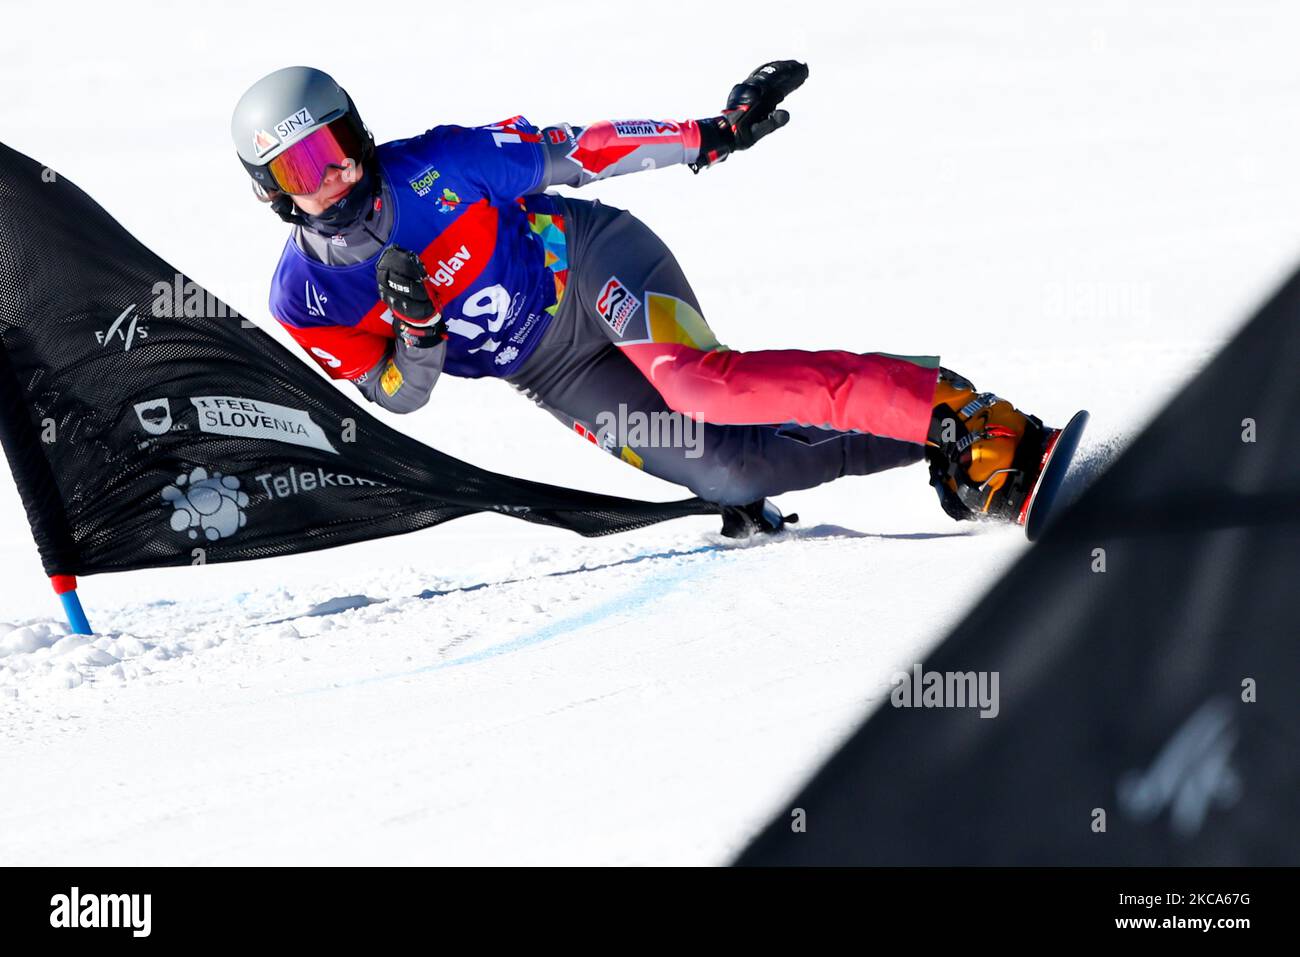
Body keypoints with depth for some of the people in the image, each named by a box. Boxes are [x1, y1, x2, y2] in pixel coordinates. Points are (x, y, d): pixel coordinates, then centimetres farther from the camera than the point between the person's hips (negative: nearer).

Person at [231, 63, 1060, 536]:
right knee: (724, 472, -14)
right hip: (554, 379, 4)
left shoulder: (432, 168, -18)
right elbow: (397, 398, -4)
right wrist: (415, 328, -27)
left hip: (595, 266, -4)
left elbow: (567, 154, -9)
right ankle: (952, 451, -4)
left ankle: (966, 416, -36)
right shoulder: (306, 303, -11)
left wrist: (714, 135, -10)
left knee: (694, 381, -35)